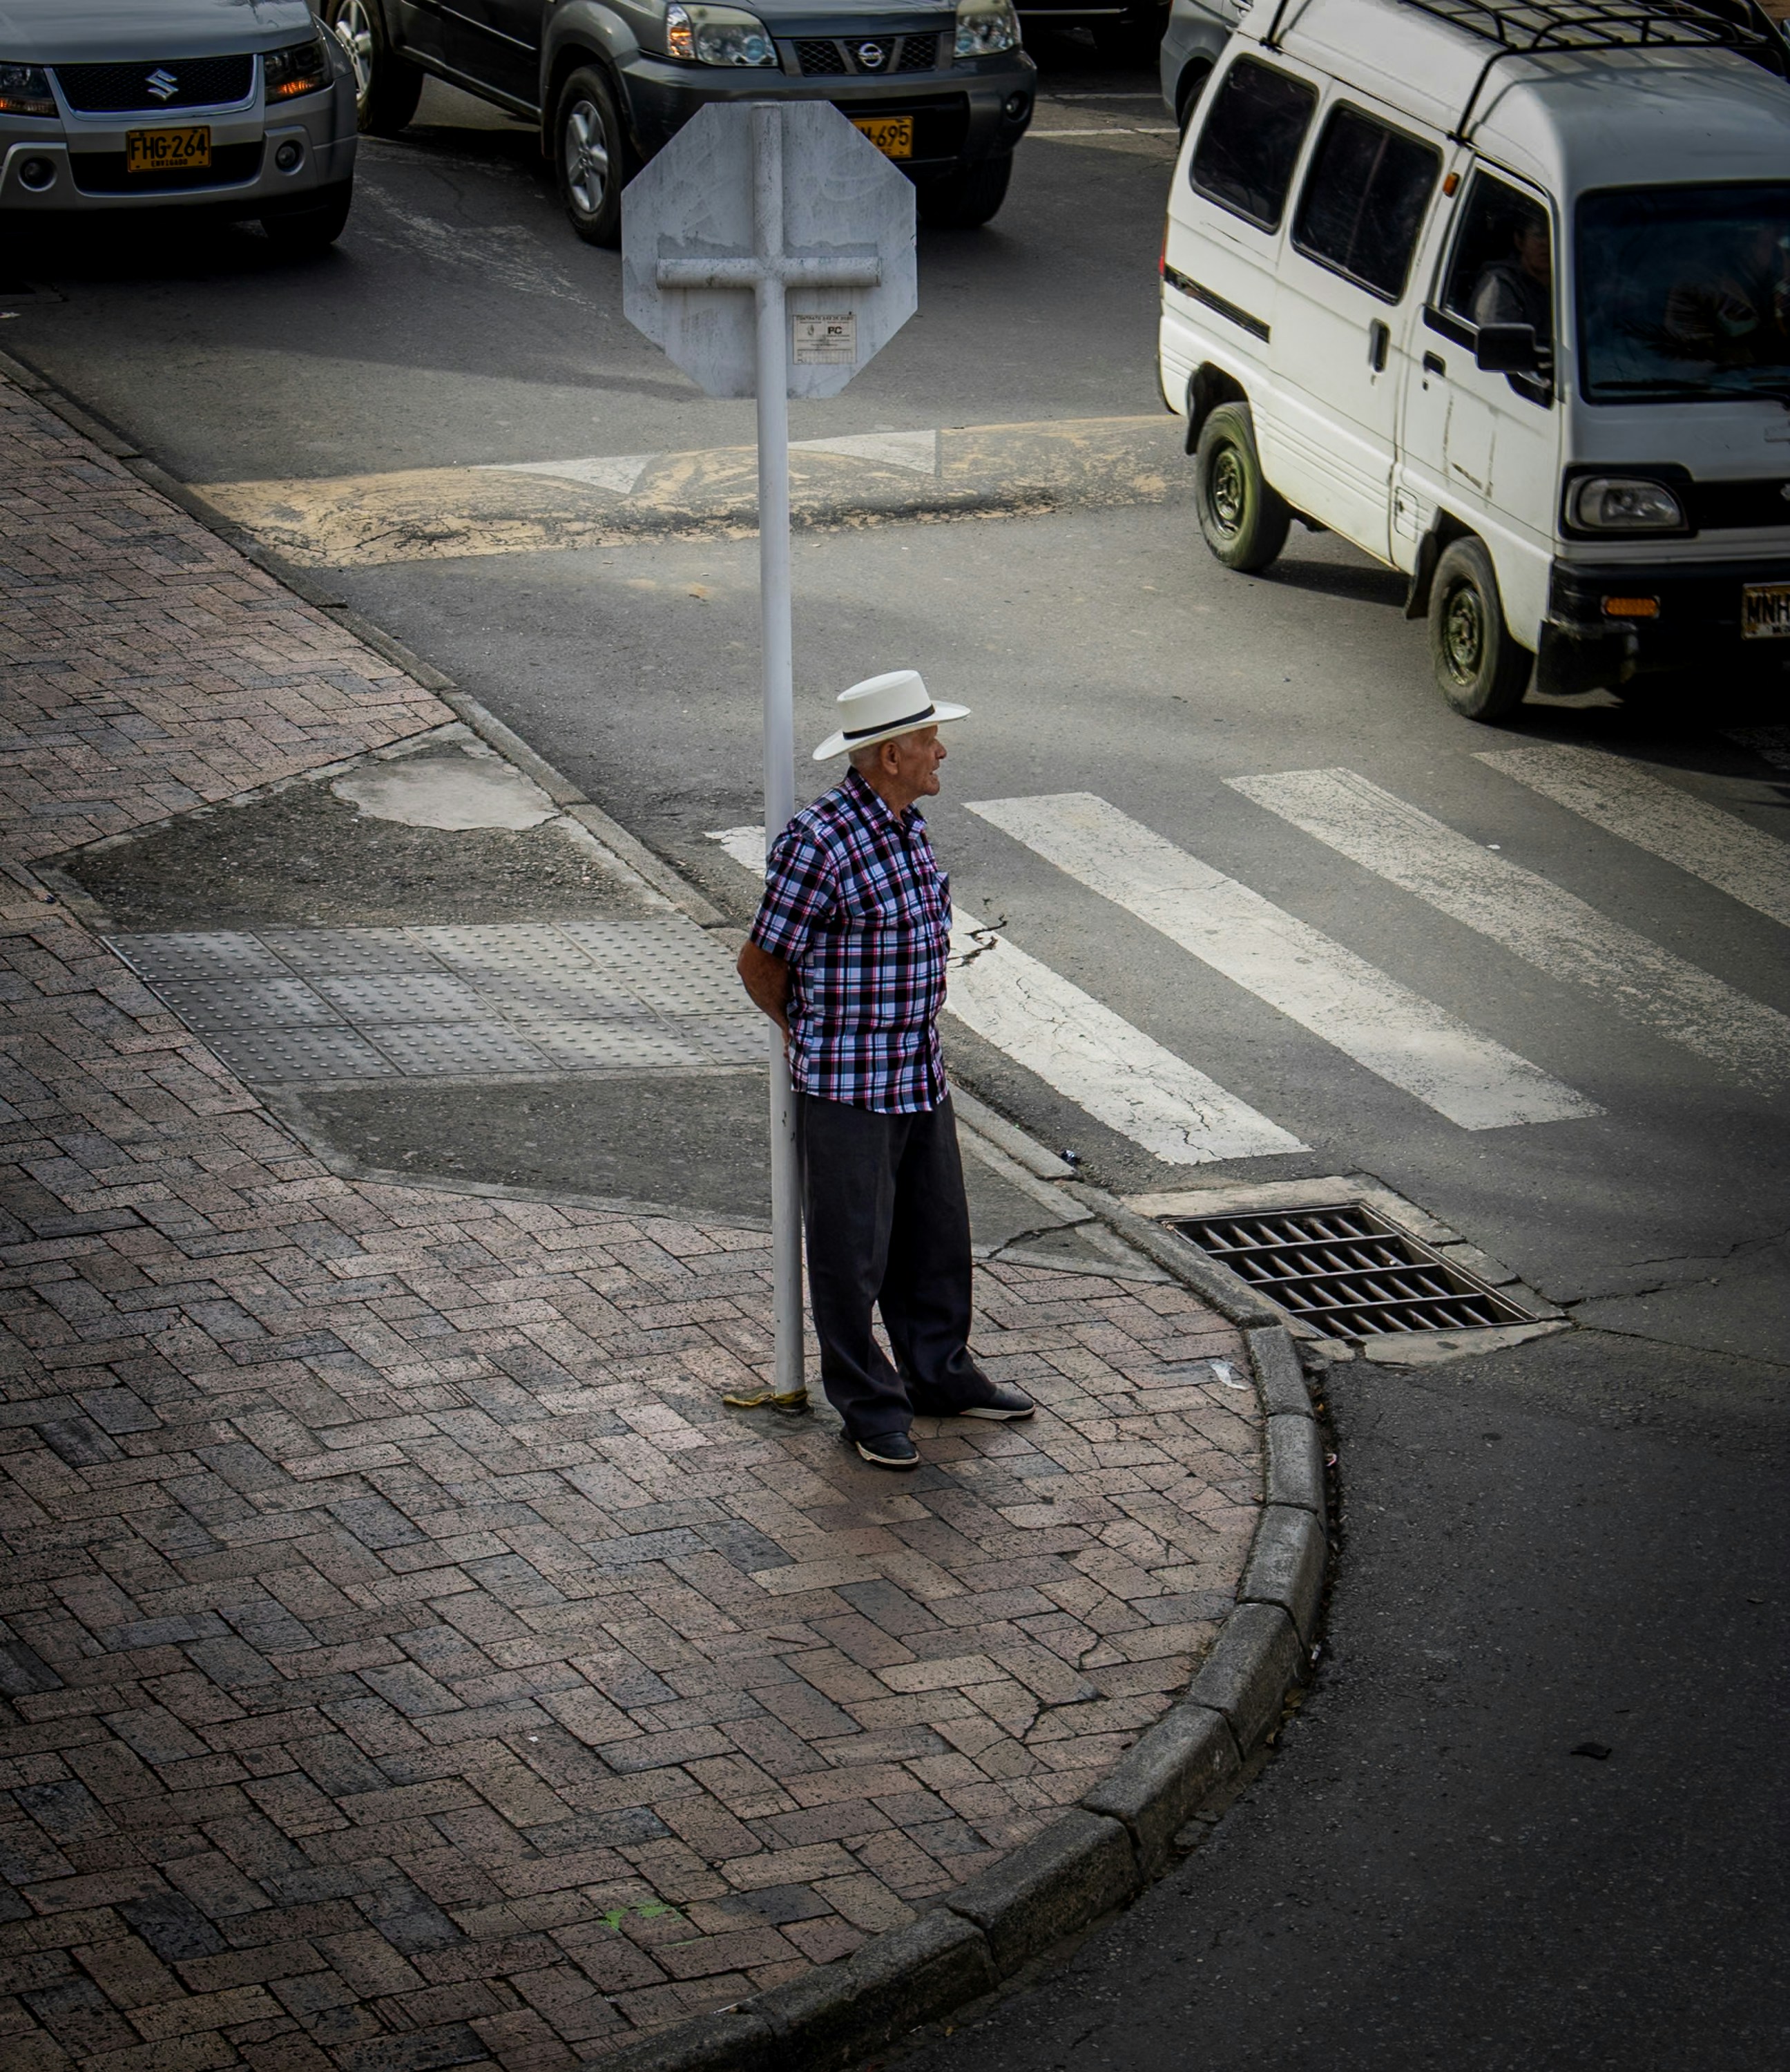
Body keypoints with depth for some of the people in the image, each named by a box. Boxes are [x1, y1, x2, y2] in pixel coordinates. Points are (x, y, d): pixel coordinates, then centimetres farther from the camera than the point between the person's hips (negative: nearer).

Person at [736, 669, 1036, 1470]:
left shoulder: (909, 824, 5)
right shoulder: (819, 841, -22)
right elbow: (761, 963, -12)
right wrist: (810, 1034, 4)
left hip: (920, 1074, 8)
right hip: (846, 1085, -8)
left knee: (935, 1233, 19)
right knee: (852, 1250, 5)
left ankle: (939, 1374, 34)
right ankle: (867, 1404, 18)